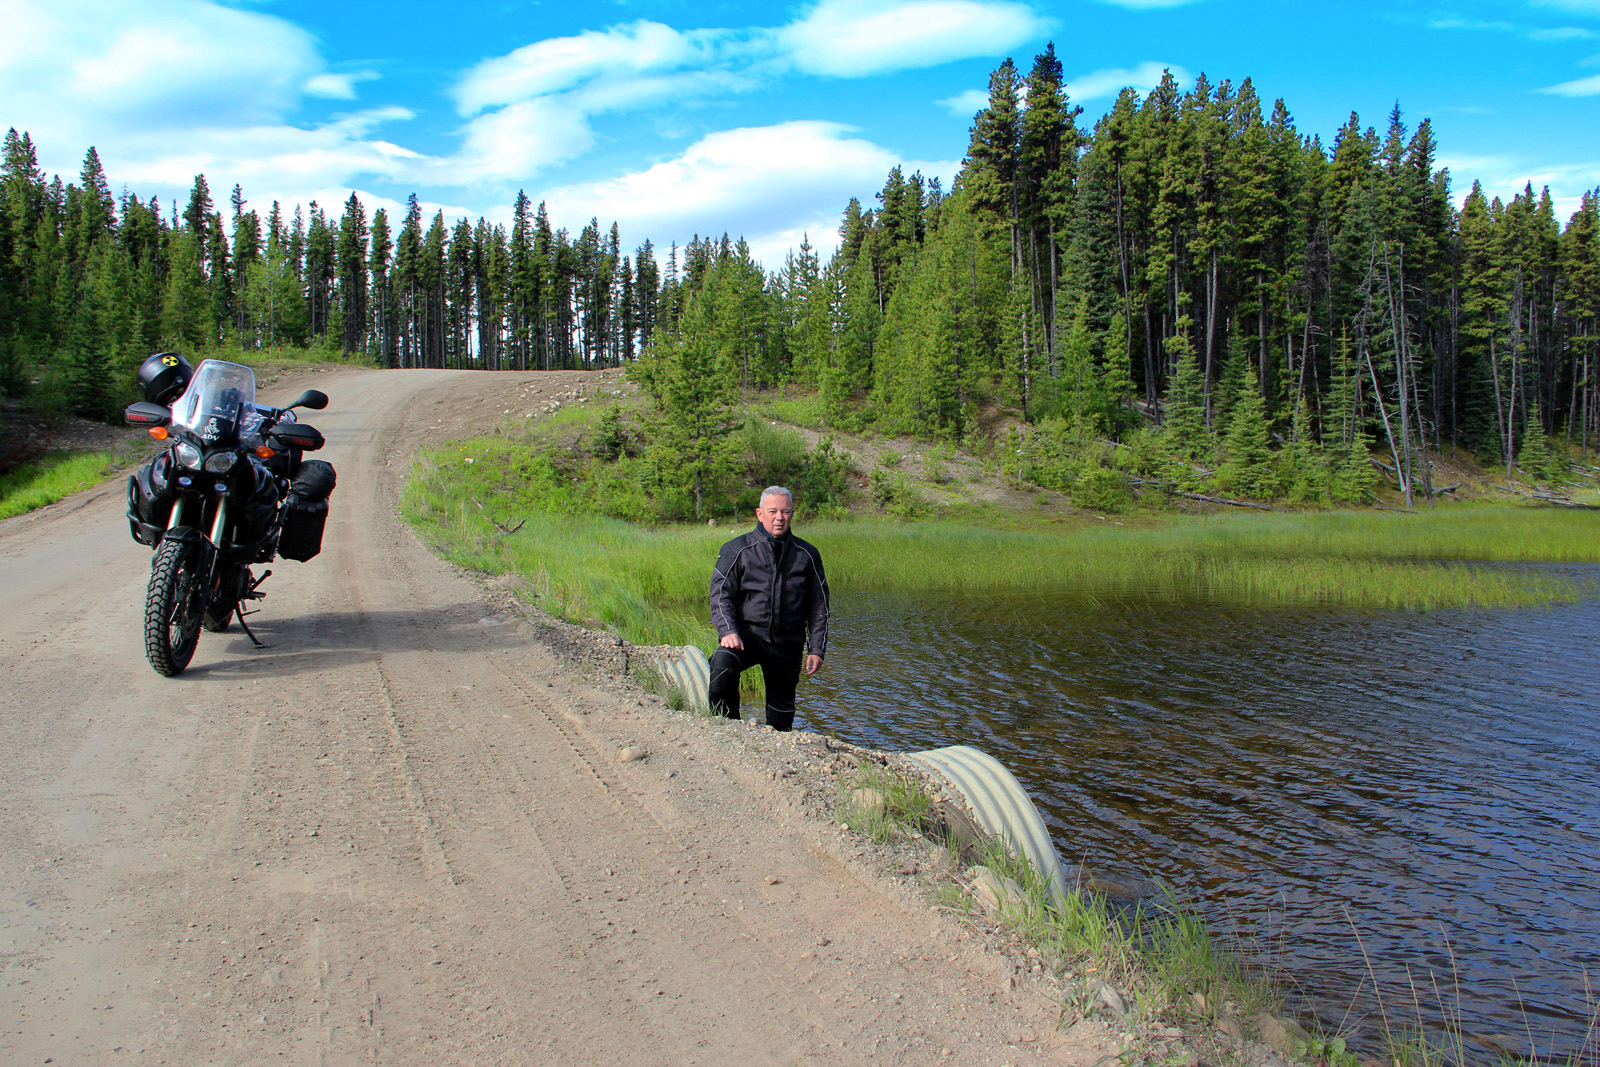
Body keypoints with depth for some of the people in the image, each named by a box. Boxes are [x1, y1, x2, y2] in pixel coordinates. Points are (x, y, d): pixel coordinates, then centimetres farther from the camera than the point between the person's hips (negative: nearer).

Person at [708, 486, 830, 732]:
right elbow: (721, 594, -3)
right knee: (722, 665, -32)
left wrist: (817, 649, 5)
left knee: (781, 715, 6)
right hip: (747, 635, -2)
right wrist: (727, 631, -19)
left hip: (787, 644, 2)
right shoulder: (737, 549, 2)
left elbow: (819, 605, 12)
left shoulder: (807, 554, 8)